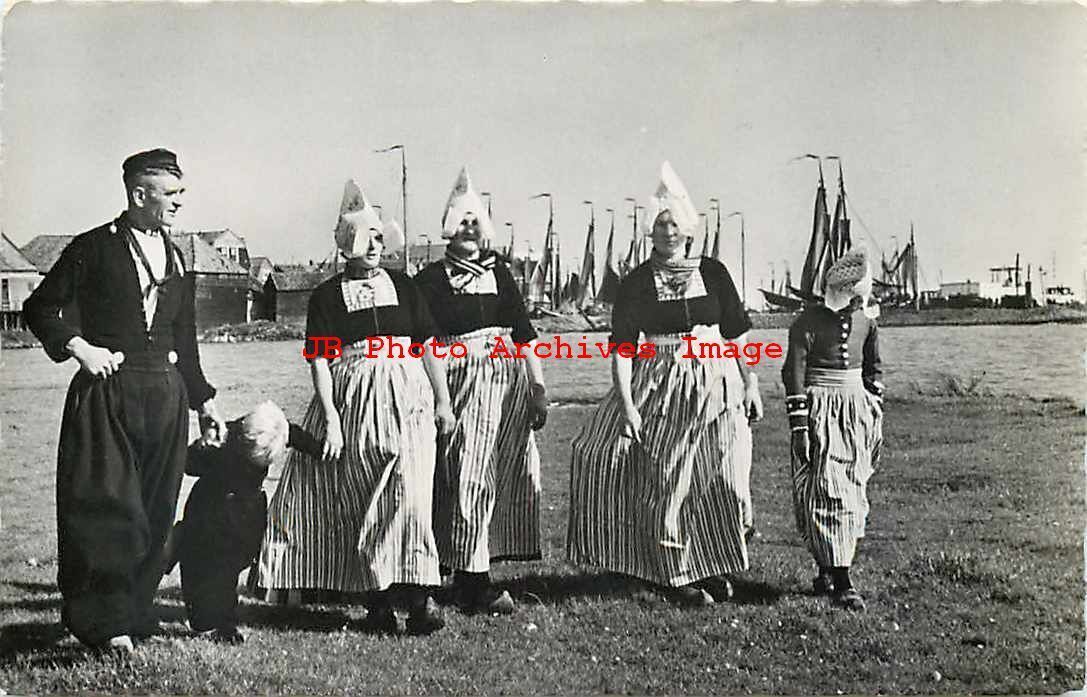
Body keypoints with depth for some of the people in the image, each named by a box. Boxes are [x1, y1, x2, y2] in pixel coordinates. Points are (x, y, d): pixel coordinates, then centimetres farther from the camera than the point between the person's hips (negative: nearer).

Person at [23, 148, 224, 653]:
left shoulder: (177, 260, 15)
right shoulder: (94, 248, -1)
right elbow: (39, 308, 1)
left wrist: (203, 402, 18)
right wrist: (79, 348, -11)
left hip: (165, 396, 5)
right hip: (107, 392, -5)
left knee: (155, 511, 6)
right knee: (108, 507, -8)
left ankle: (136, 612, 17)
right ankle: (107, 621, -3)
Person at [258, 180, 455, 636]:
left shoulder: (403, 286, 11)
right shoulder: (327, 296, 4)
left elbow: (429, 345, 13)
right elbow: (319, 359, -2)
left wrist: (443, 401, 8)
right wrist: (330, 417, -11)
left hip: (406, 397, 1)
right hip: (351, 401, -1)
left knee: (409, 491, -12)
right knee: (360, 502, 4)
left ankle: (416, 591, -8)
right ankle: (377, 599, 13)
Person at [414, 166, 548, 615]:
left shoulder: (499, 271, 15)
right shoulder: (432, 279, 1)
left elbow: (524, 333, 15)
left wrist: (538, 388, 9)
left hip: (510, 381, 5)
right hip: (461, 383, -5)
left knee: (509, 473, 5)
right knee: (470, 477, -9)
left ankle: (469, 573, 17)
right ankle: (472, 584, -4)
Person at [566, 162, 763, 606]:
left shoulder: (713, 273, 5)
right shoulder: (636, 284, -2)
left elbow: (736, 333, 10)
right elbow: (622, 350, -8)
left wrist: (750, 383, 6)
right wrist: (627, 405, -15)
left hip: (712, 386, 2)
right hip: (658, 389, -2)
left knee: (716, 478, 5)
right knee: (665, 479, 2)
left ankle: (714, 567, 23)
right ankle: (676, 575, 16)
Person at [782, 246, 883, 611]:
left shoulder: (866, 321, 6)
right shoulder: (809, 321, -10)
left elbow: (874, 372, 15)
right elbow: (794, 375, -10)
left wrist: (876, 423, 13)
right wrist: (798, 427, -14)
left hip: (857, 410, 6)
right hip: (820, 412, -6)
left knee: (852, 495, 7)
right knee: (827, 493, -8)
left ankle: (828, 571, 20)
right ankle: (841, 582, -6)